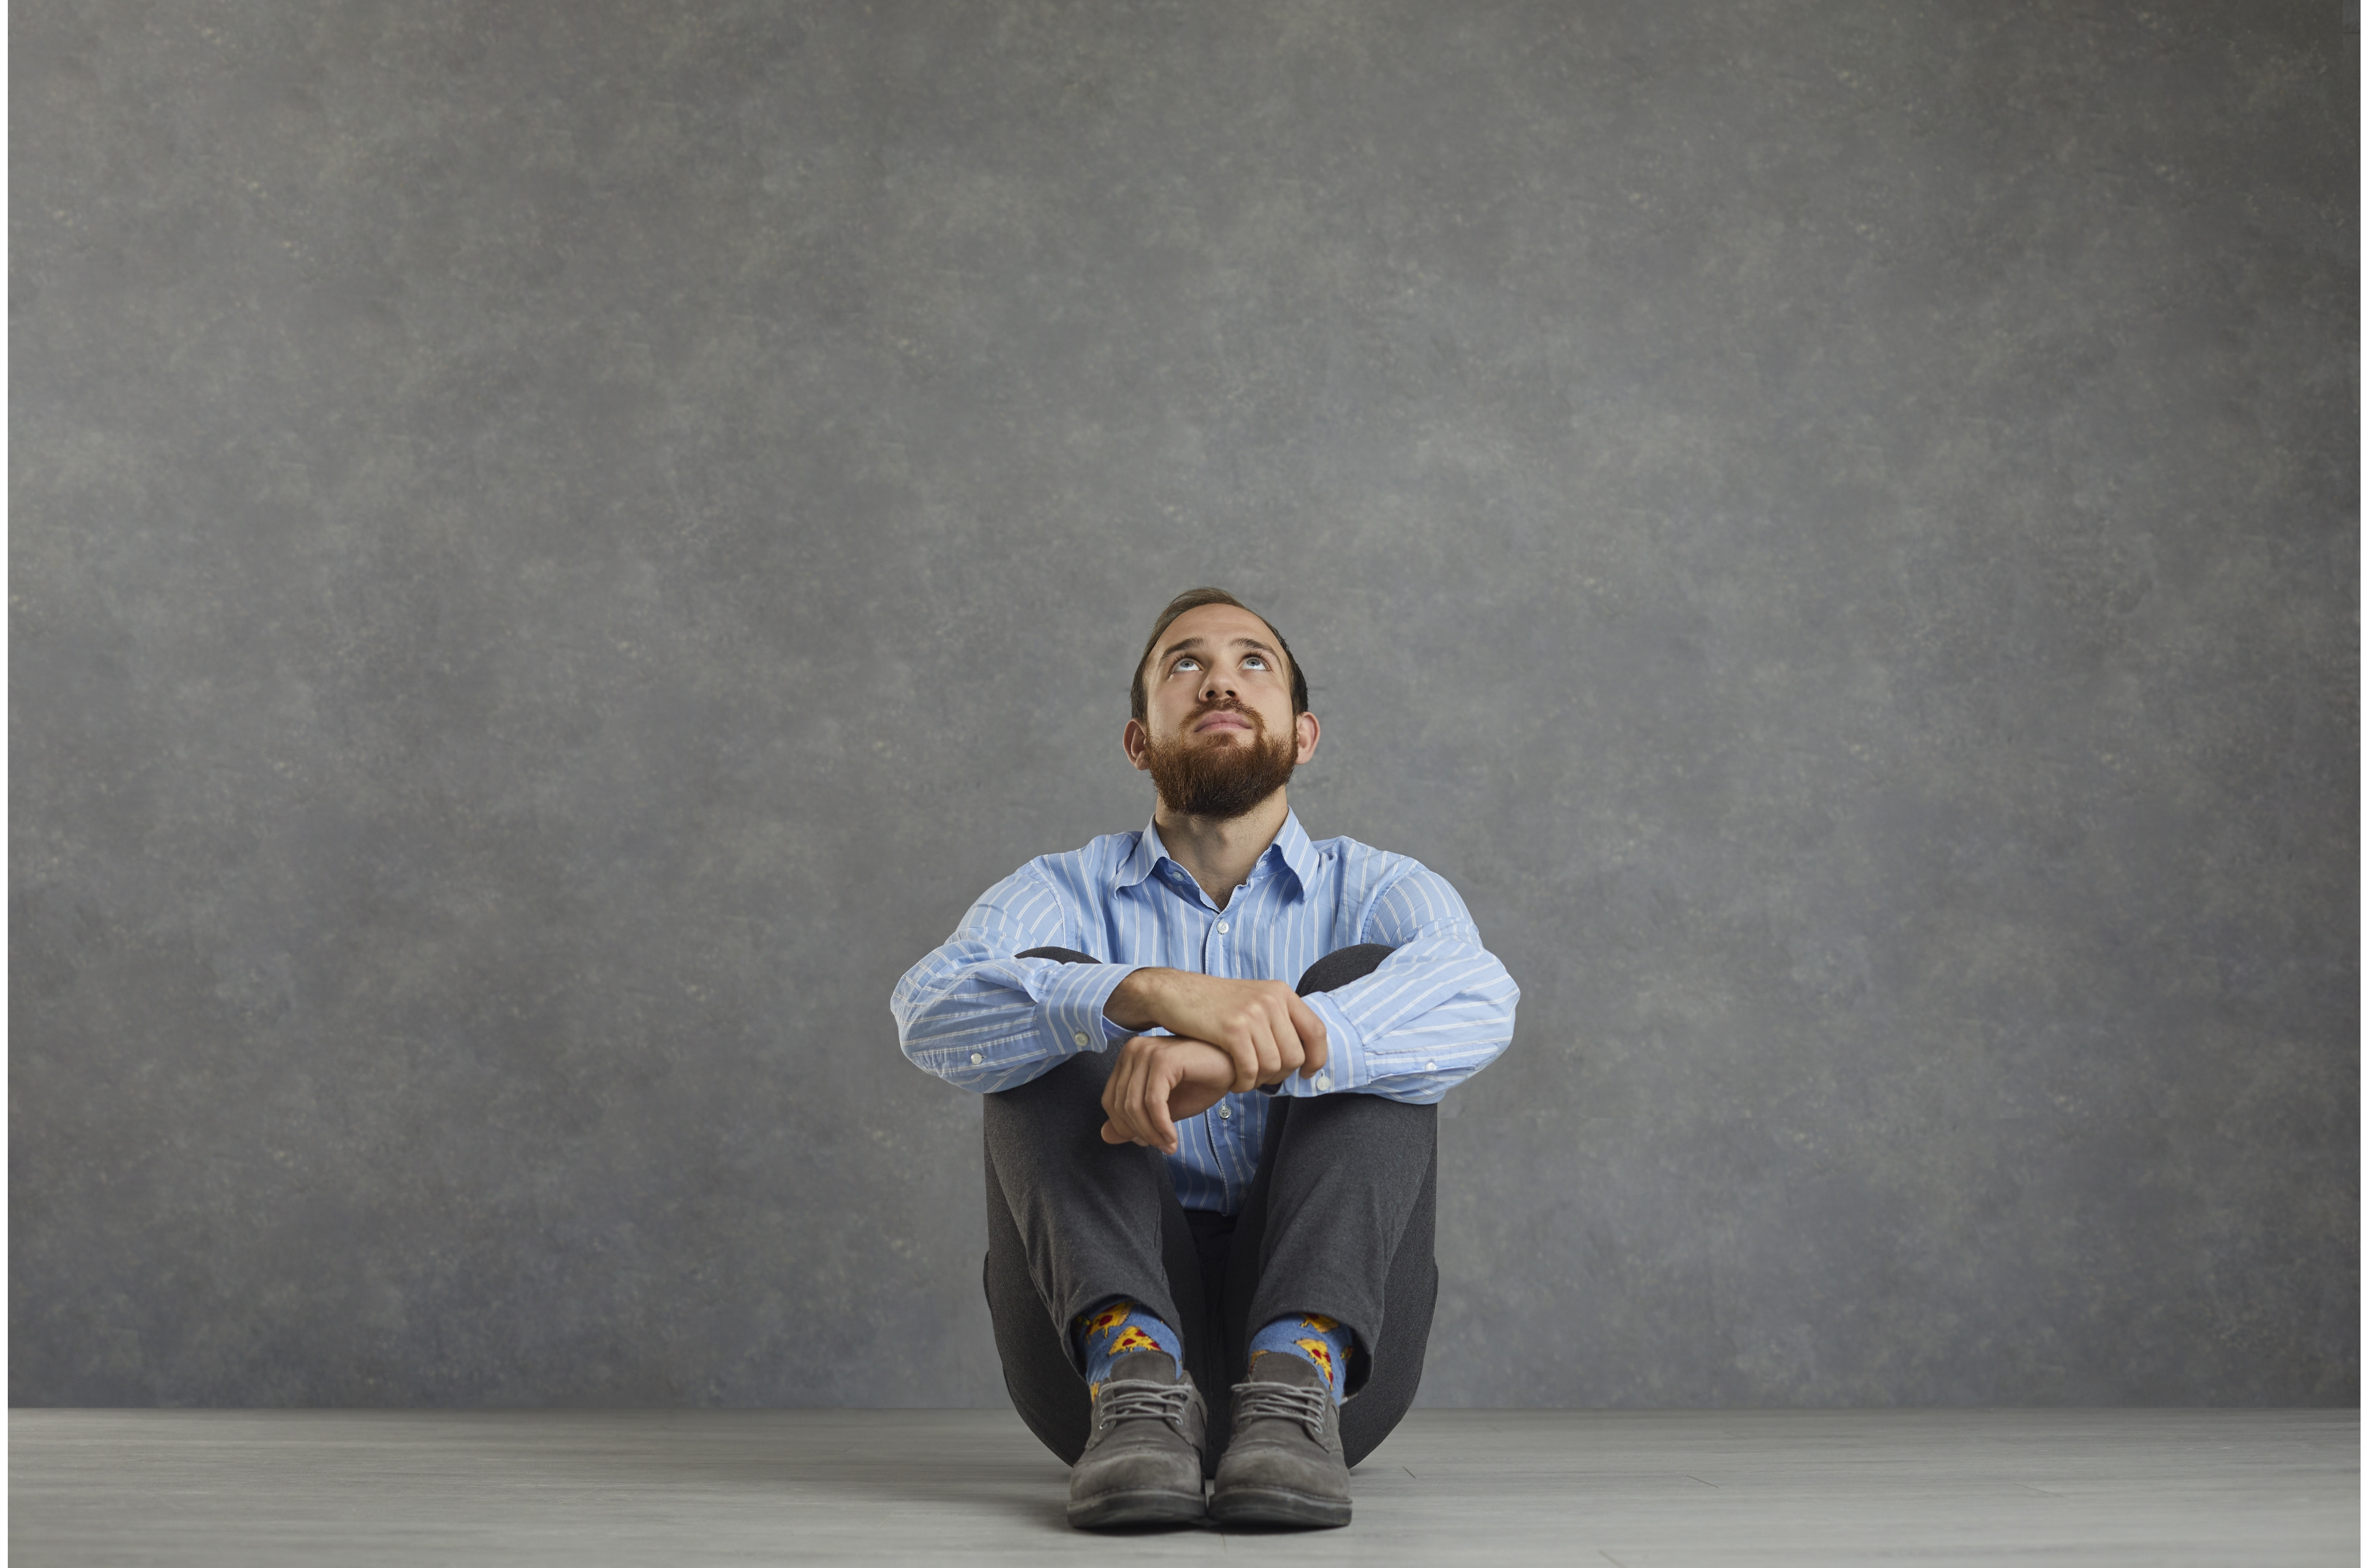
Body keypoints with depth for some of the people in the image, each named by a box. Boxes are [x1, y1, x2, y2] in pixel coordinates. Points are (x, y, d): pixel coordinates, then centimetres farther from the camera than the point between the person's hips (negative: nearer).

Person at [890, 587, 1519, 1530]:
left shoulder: (1373, 891, 12)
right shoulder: (1064, 896, 12)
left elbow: (1475, 1000, -15)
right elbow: (933, 1015, -13)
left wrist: (1248, 1052, -34)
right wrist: (1149, 993, -33)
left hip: (1331, 1319, 0)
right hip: (1103, 1325, 0)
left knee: (1361, 979, -16)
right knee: (1052, 986, -16)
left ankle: (1297, 1380, -35)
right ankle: (1135, 1376, -36)